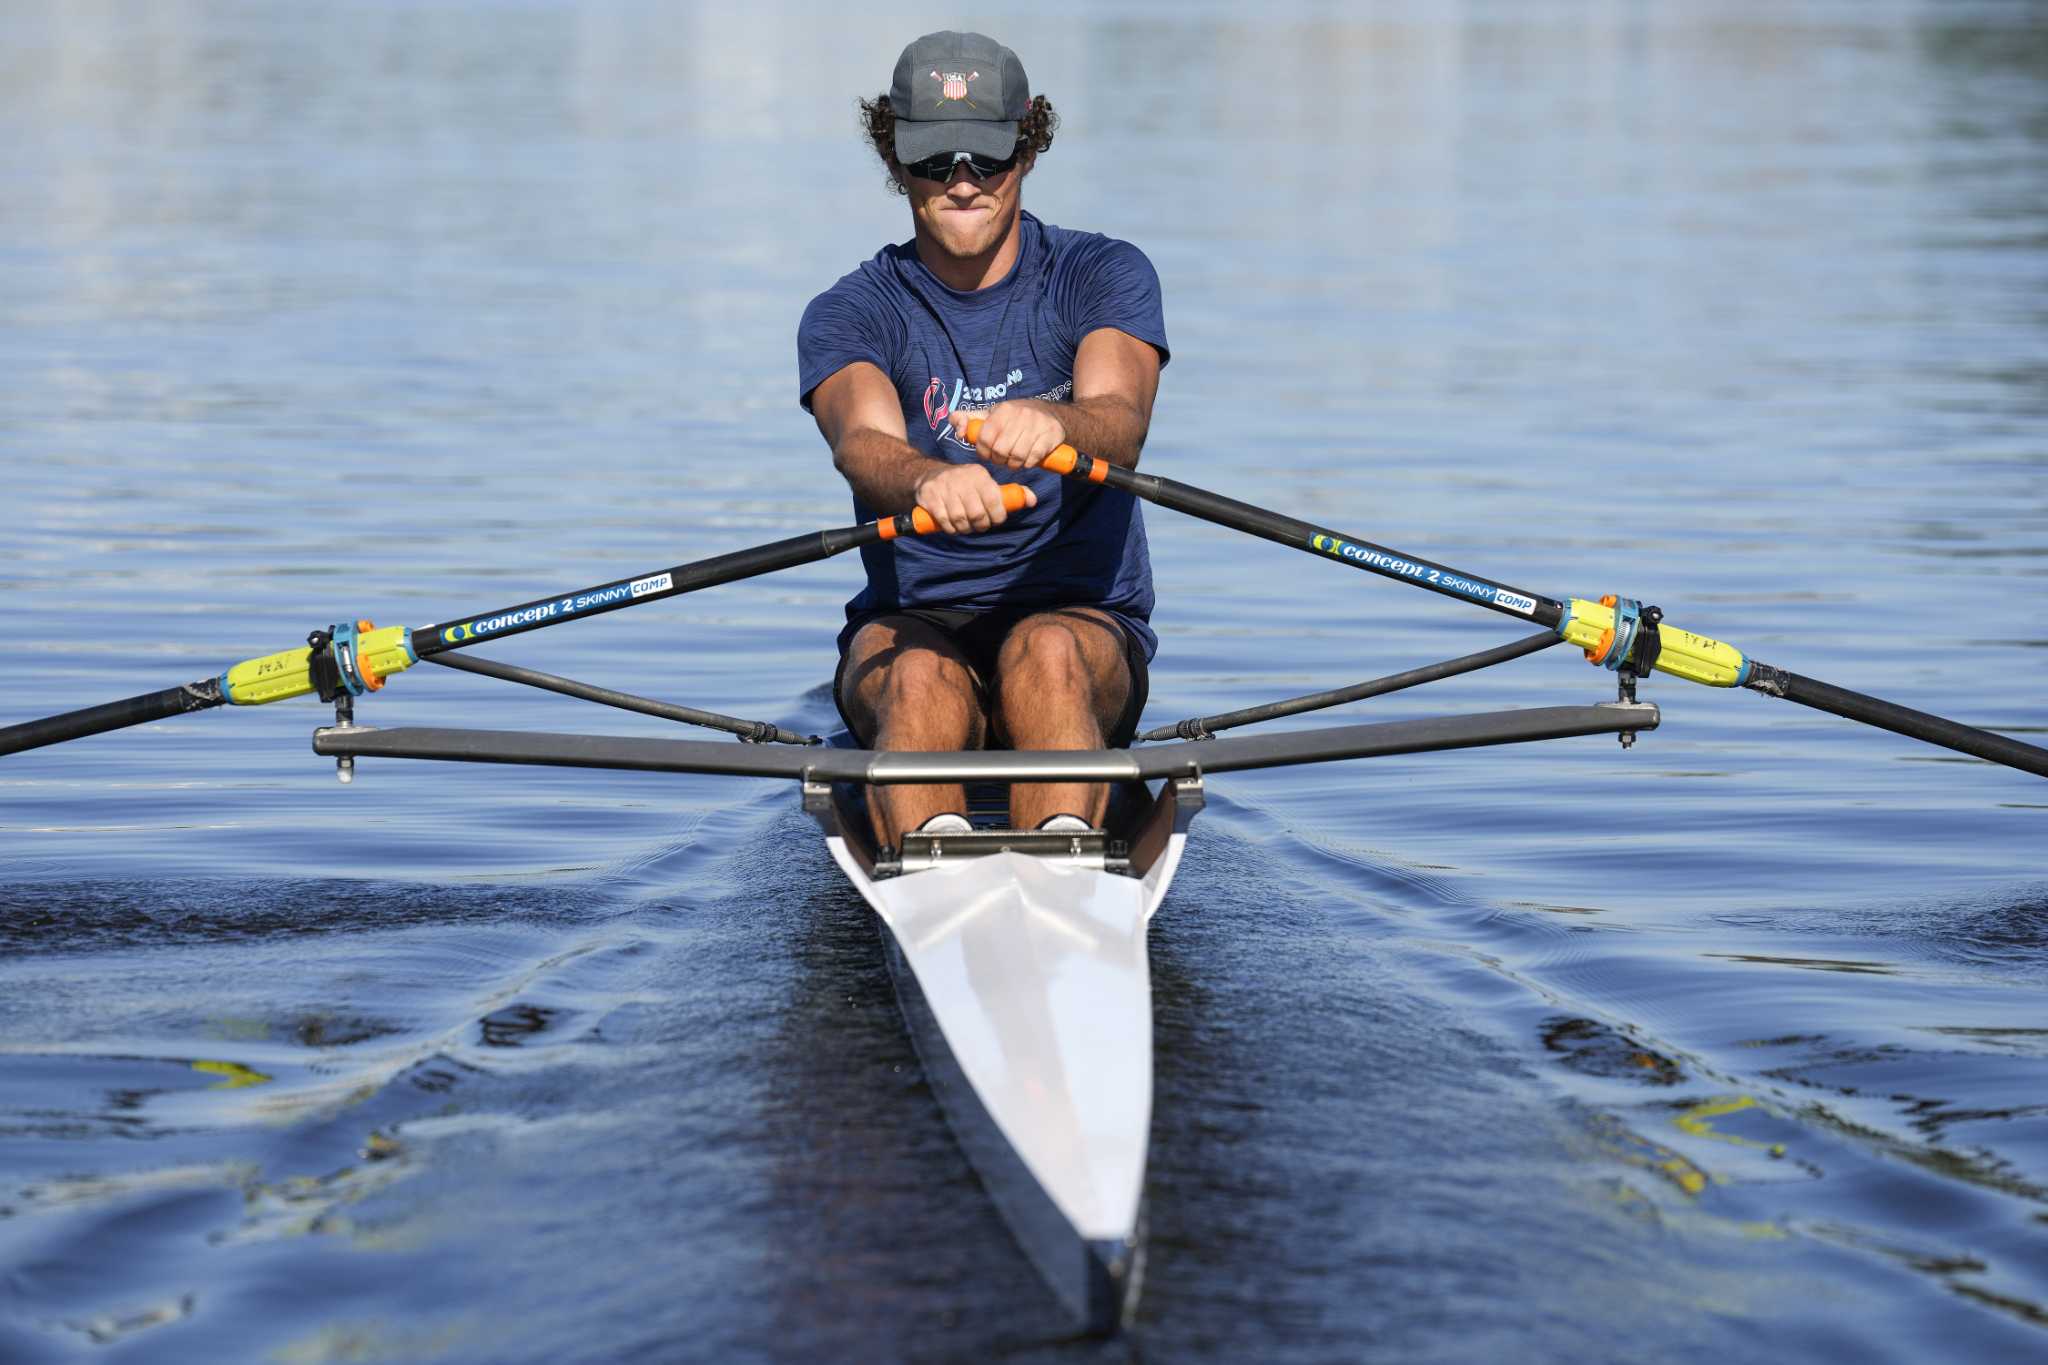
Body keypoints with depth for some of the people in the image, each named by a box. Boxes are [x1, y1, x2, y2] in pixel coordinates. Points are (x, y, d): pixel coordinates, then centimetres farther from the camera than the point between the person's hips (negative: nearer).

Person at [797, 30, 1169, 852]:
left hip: (1085, 620, 0)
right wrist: (927, 481, -49)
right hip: (911, 622, 1)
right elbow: (861, 442, -22)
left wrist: (1053, 425, -47)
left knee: (1045, 652, -36)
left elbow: (1121, 423, -21)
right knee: (921, 678, -35)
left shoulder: (1103, 277, 1)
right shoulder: (849, 315, 1)